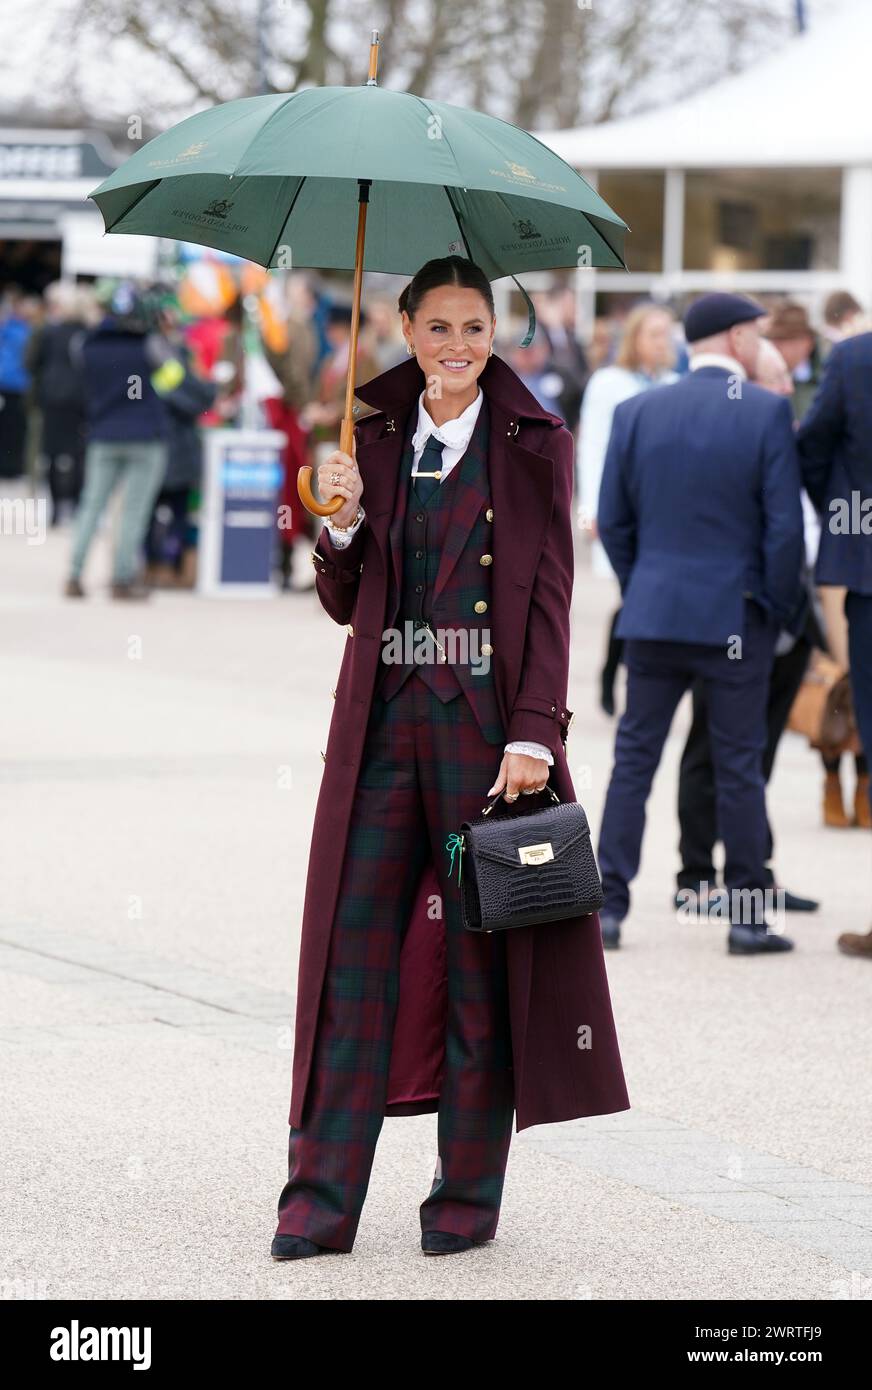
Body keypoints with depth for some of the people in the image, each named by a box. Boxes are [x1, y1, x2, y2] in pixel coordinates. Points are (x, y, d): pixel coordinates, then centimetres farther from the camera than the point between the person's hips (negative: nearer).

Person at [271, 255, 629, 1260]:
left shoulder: (532, 446, 1)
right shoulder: (378, 437, 12)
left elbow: (550, 599, -4)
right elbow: (343, 602, 14)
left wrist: (534, 732, -15)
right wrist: (344, 521, -6)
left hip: (485, 723, -3)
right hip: (385, 723, 3)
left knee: (482, 954, 2)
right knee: (354, 948, -1)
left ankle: (468, 1197, 11)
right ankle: (322, 1201, 0)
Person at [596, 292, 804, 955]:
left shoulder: (636, 413, 3)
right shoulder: (766, 412, -8)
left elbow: (614, 520, 5)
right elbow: (785, 524, -11)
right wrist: (778, 606, 1)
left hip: (653, 611, 3)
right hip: (737, 620, -3)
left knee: (634, 760, 8)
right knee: (739, 768, 4)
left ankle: (608, 907, 5)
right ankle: (747, 917, 7)